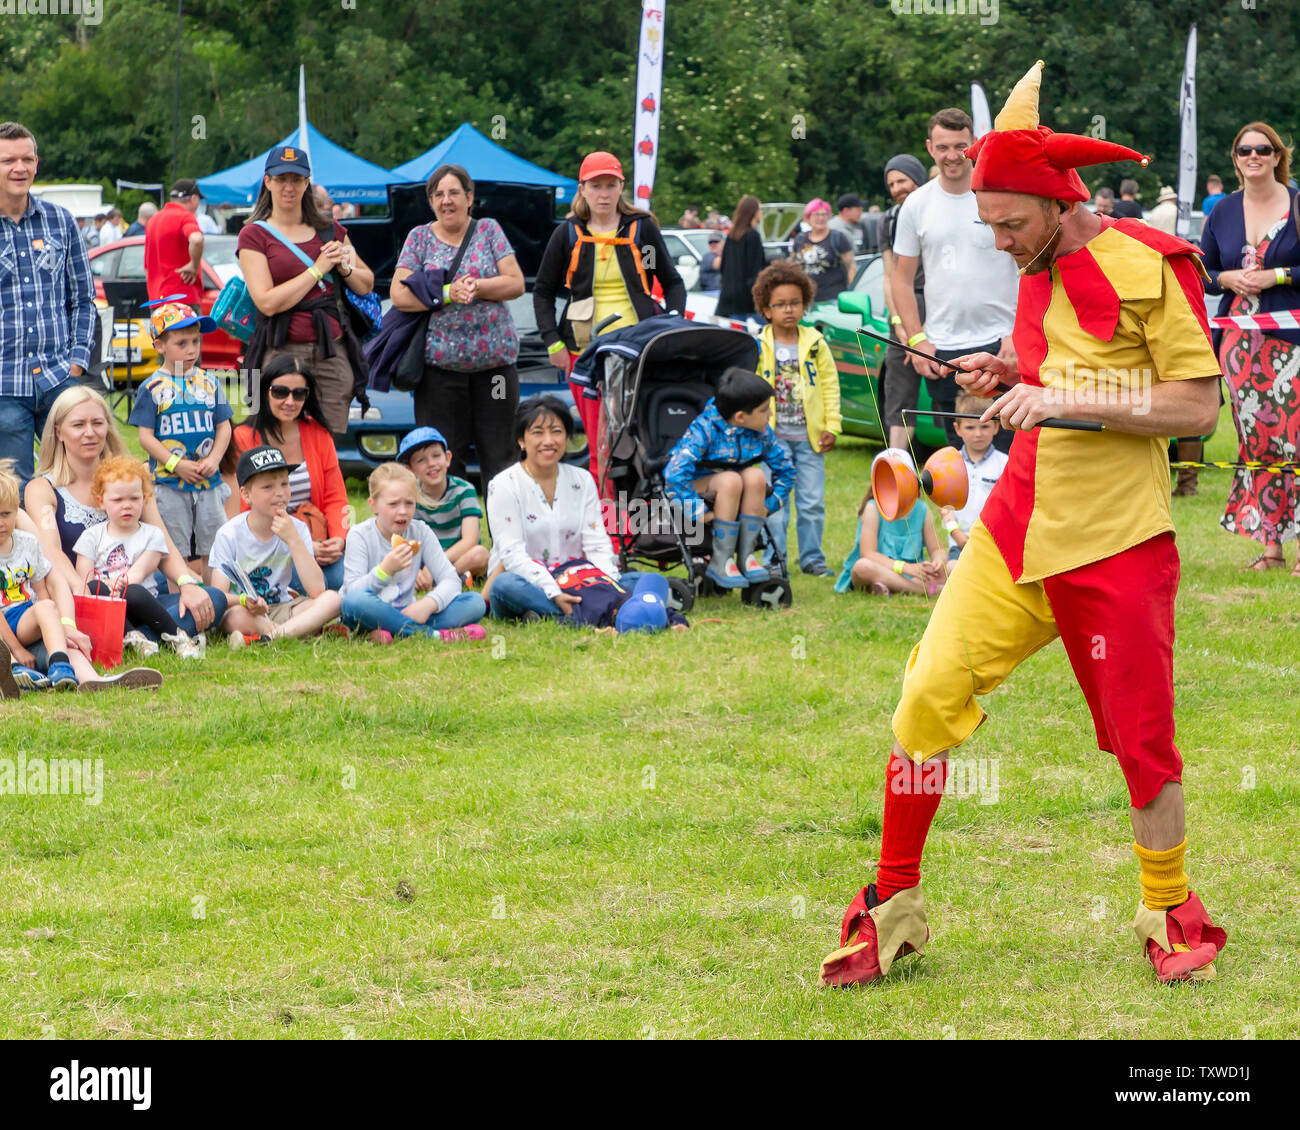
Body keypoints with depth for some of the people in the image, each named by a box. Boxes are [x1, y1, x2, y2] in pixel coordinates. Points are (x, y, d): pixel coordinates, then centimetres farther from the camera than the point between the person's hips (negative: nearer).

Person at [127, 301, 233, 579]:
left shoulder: (209, 384, 7)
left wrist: (214, 459, -7)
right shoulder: (152, 388, -4)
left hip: (209, 482, 3)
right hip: (169, 483, -3)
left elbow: (224, 426, 9)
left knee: (212, 549, 6)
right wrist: (176, 465, -15)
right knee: (176, 554, 2)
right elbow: (145, 435, -6)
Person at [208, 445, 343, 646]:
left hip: (281, 609, 3)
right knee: (236, 615, -39)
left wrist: (293, 540, -19)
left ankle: (272, 635, -36)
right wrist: (244, 601, -37)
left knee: (332, 599, -24)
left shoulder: (297, 529, -3)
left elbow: (316, 590, -14)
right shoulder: (229, 535, -9)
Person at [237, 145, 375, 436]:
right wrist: (318, 269, -7)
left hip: (332, 352, 3)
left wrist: (345, 268, 1)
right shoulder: (254, 235, 4)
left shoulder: (330, 230, 16)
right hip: (282, 352, -3)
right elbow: (267, 302, -9)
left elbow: (367, 285, 23)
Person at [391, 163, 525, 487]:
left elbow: (516, 283, 1)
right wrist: (447, 293, -14)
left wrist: (475, 287, -13)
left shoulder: (488, 230, 9)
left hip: (495, 360, 1)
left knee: (501, 455, 1)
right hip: (439, 361, 0)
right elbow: (399, 295, -2)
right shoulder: (420, 237, 8)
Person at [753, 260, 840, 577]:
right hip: (773, 436, -2)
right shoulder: (759, 348, -1)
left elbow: (830, 385, 8)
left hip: (809, 437, 2)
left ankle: (812, 558, 14)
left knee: (813, 501, 4)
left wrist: (832, 426, 2)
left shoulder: (815, 344, 5)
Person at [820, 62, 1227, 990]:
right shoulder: (1039, 272, 12)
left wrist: (1069, 399, -20)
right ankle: (894, 906, 6)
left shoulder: (1152, 266, -11)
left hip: (1116, 545, -6)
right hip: (1019, 527, 6)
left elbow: (1196, 405, -14)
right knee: (929, 694, -5)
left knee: (1143, 742, -1)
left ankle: (1170, 913, 22)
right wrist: (1016, 377, 6)